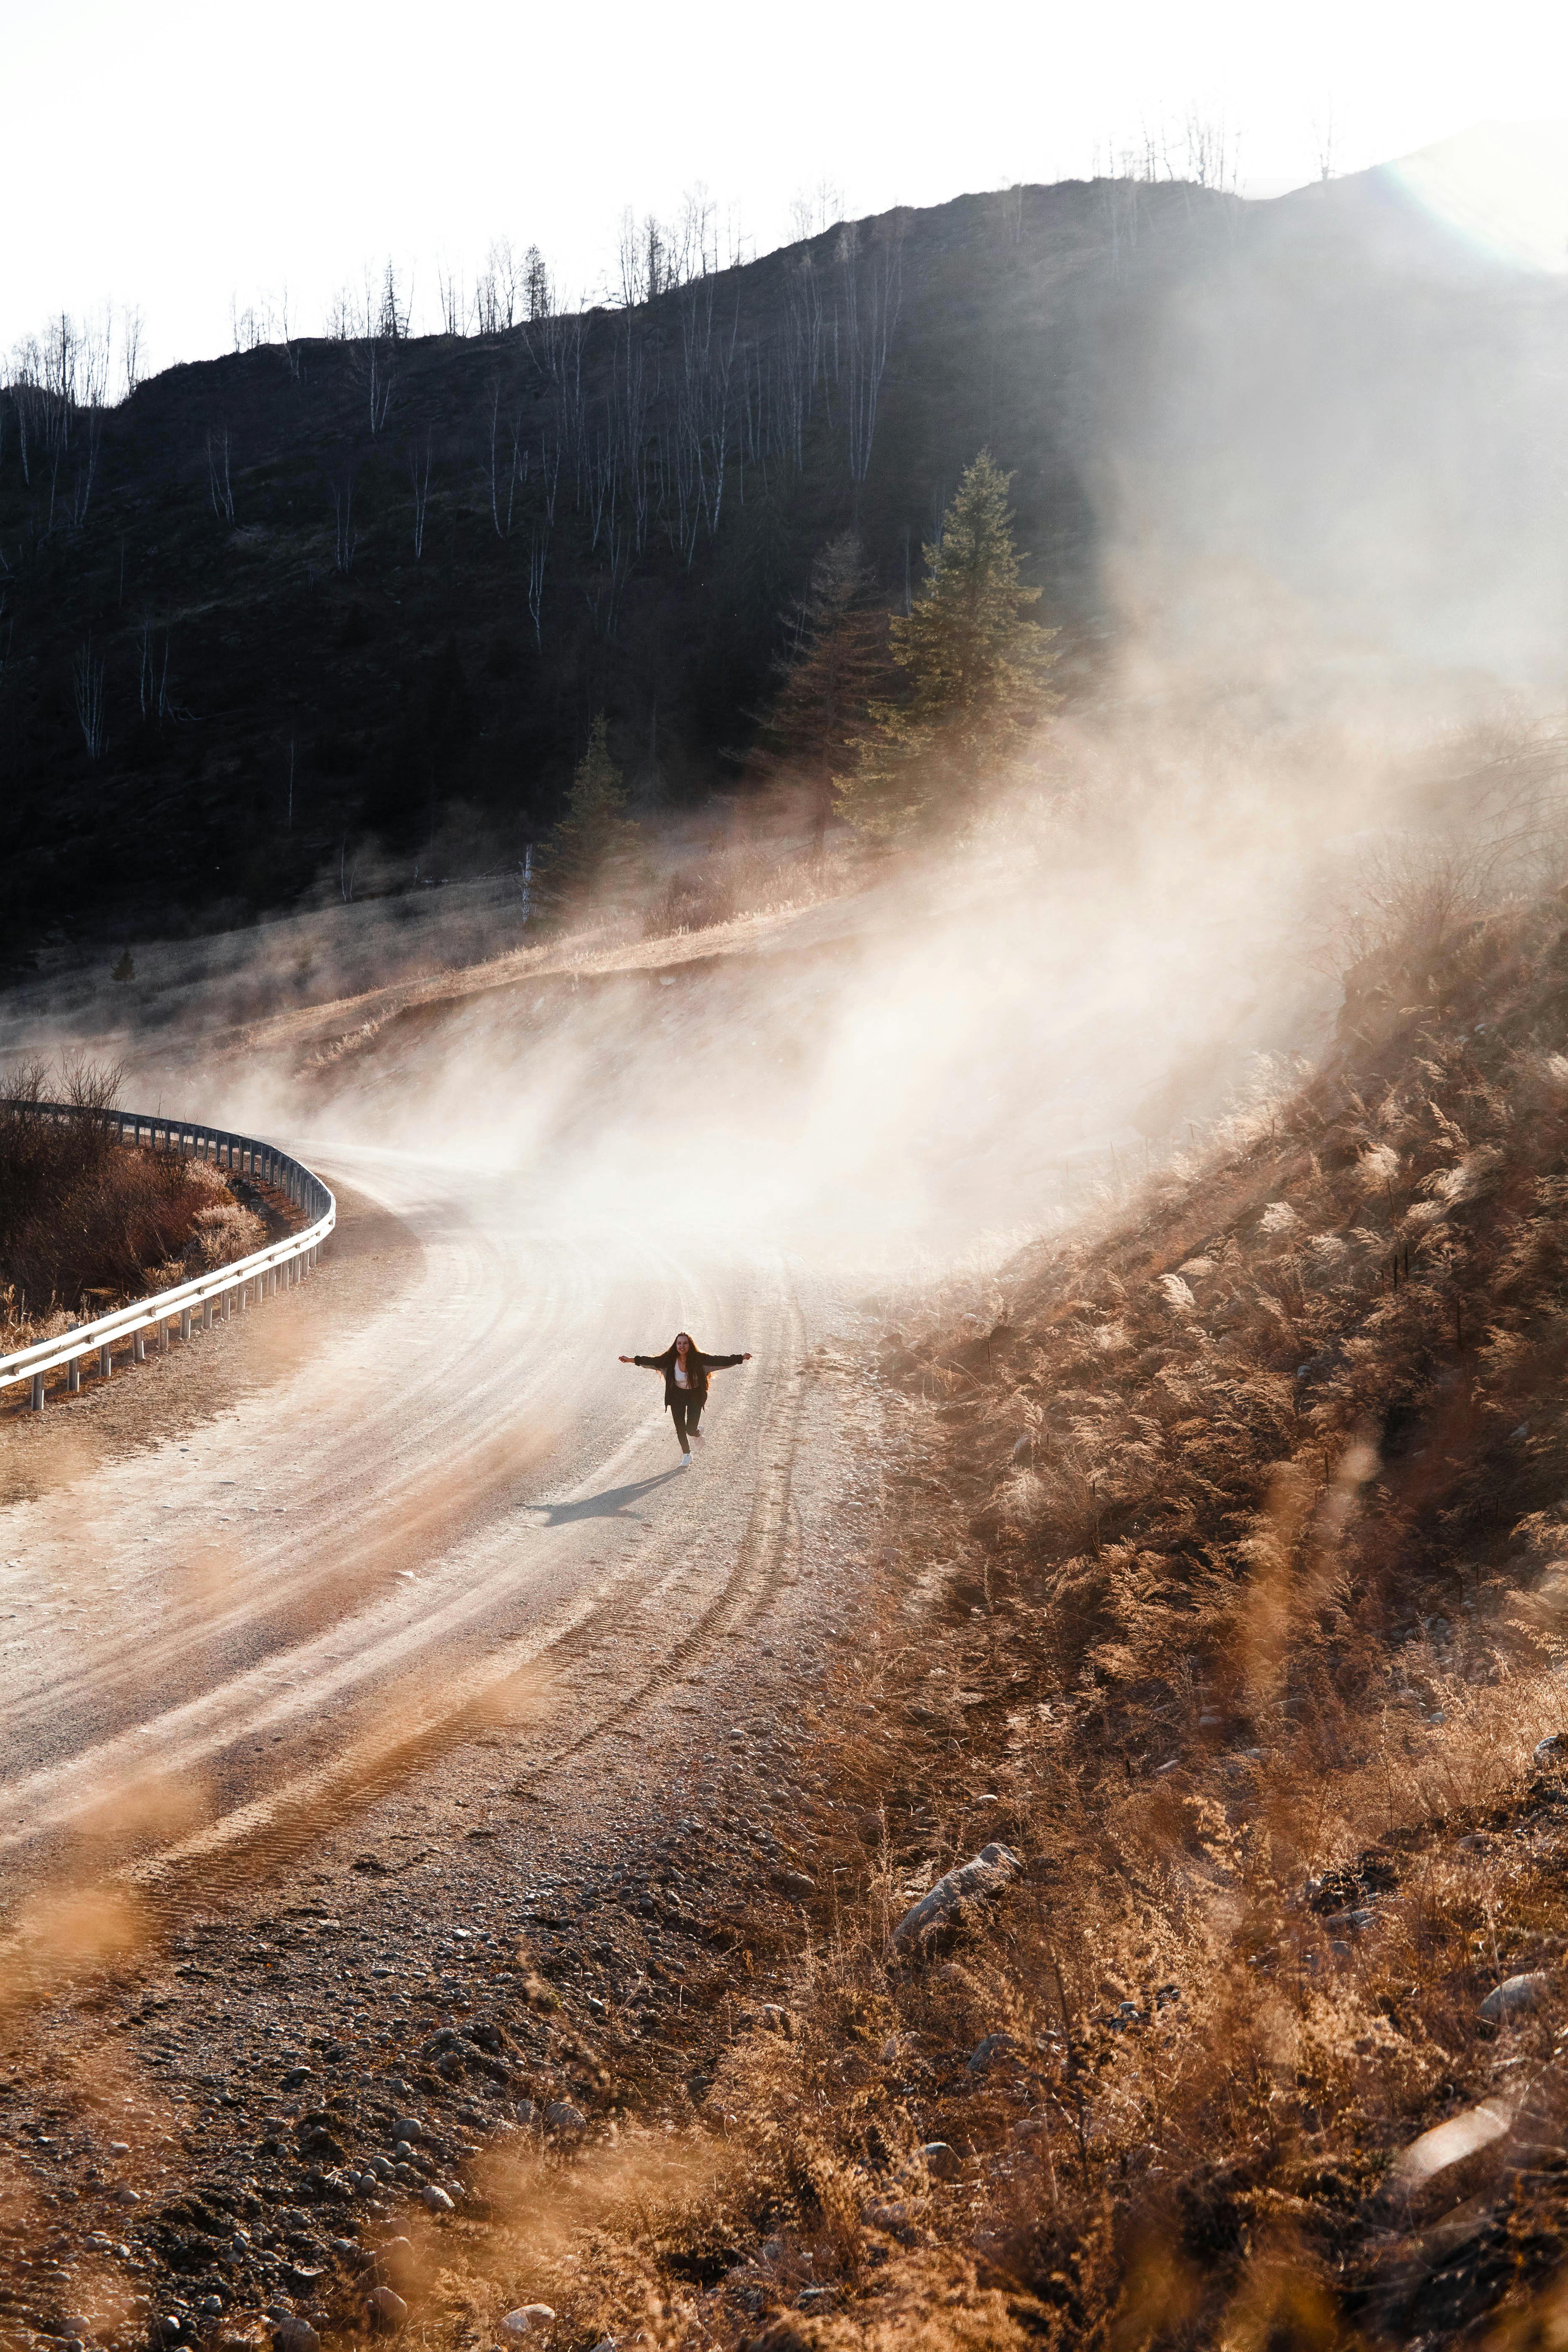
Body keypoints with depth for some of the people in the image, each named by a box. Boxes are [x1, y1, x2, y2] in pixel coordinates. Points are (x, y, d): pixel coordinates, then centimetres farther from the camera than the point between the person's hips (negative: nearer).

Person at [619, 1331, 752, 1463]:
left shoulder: (698, 1358, -22)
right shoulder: (670, 1359, -17)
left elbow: (719, 1361, -21)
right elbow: (652, 1361, -6)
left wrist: (741, 1358, -26)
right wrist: (632, 1360, -4)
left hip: (695, 1396, -2)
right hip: (677, 1396, 2)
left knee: (691, 1430, -6)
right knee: (680, 1427, 2)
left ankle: (698, 1433, 34)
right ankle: (686, 1455, 25)